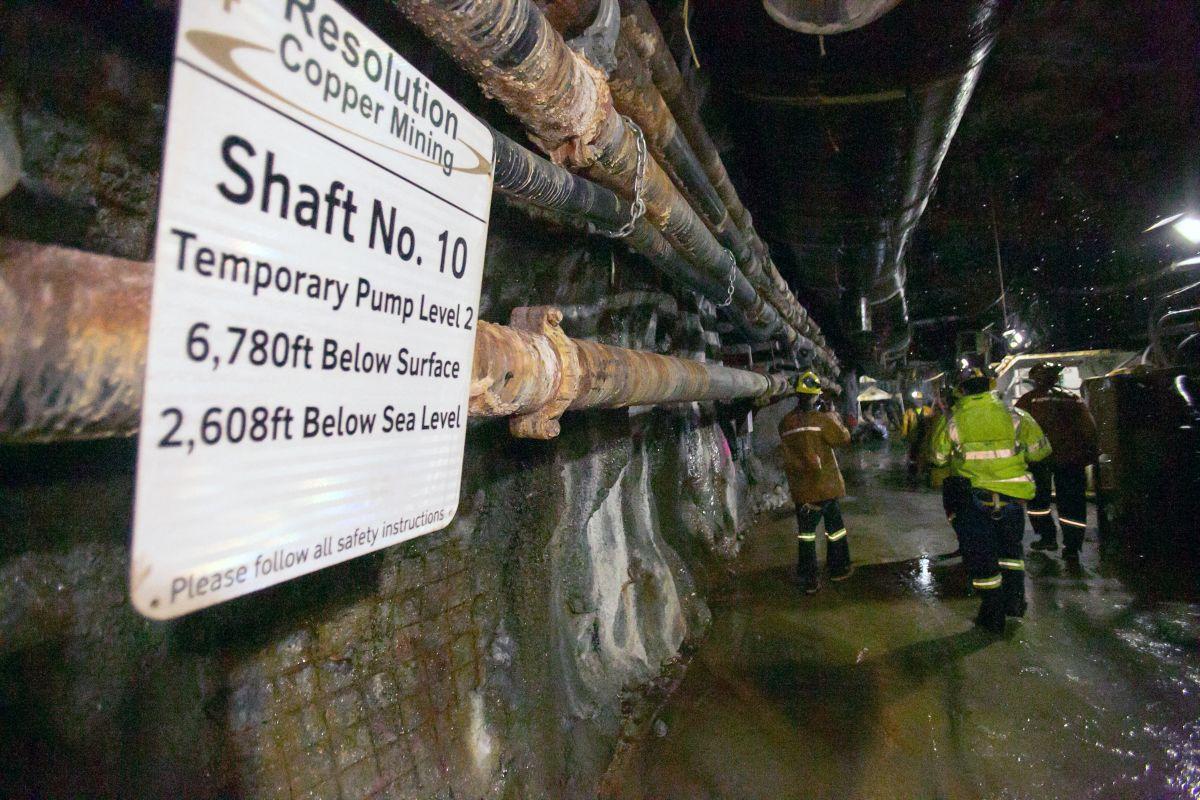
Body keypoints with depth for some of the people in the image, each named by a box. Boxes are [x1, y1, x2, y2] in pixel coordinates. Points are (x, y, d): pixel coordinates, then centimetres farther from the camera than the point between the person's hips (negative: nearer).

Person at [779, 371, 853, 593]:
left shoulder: (785, 424, -3)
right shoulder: (822, 419, -15)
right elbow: (844, 438, -4)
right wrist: (833, 416, 6)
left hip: (801, 489, 3)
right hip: (826, 485, -2)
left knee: (805, 532, 9)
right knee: (834, 527, 17)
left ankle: (808, 581, 11)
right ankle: (838, 569, 31)